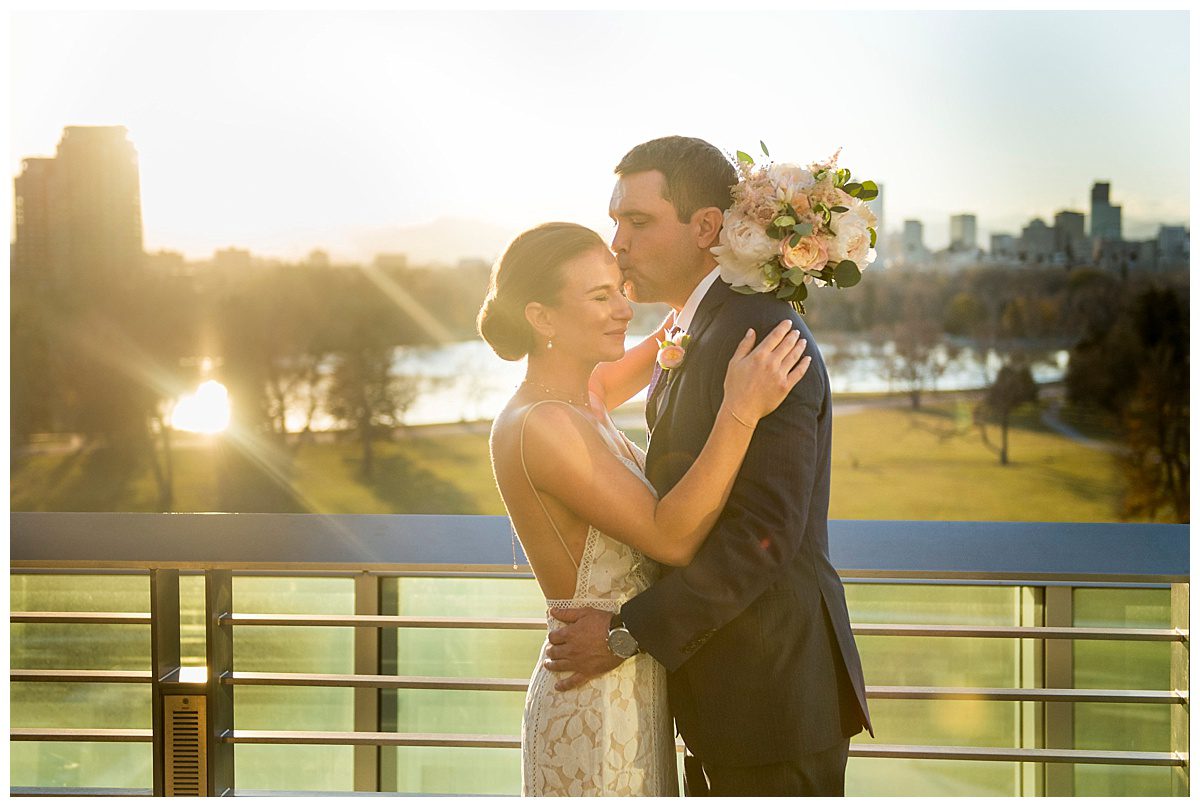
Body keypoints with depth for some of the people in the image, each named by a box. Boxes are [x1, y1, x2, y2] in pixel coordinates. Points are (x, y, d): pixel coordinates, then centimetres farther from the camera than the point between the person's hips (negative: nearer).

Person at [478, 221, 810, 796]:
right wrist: (740, 410, -29)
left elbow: (660, 352, 25)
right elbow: (671, 538, -24)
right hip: (595, 710, -9)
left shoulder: (577, 398, 5)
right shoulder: (538, 426, -22)